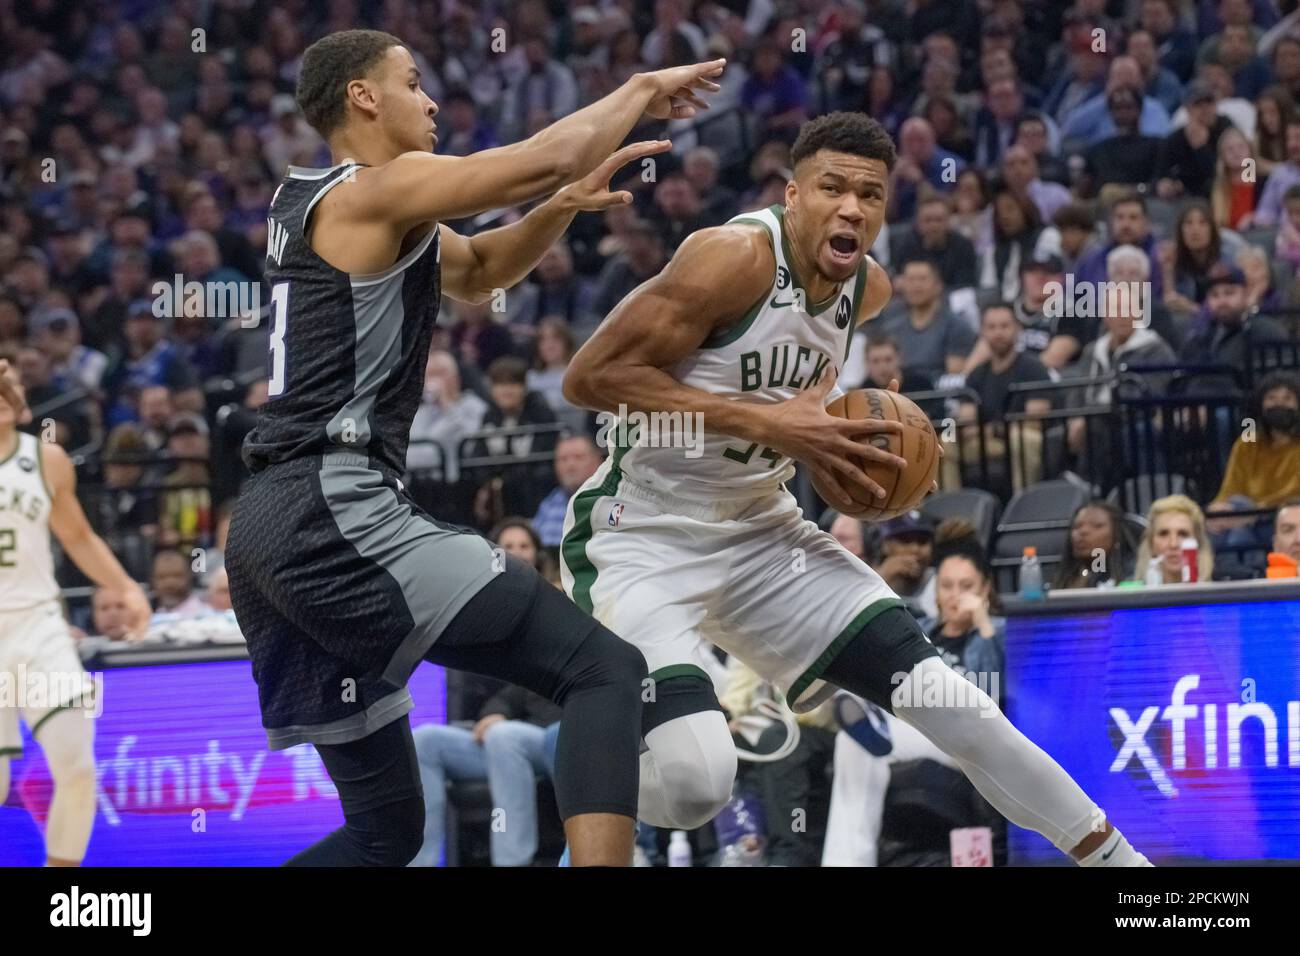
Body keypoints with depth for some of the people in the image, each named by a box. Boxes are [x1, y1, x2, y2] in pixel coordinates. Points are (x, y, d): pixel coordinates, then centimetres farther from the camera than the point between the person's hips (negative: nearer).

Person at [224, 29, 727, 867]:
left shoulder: (310, 204, 23)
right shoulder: (378, 190, -5)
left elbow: (477, 273, 33)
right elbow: (549, 156, -13)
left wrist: (566, 206, 15)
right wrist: (644, 90, 6)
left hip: (273, 528, 10)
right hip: (338, 514, -10)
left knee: (386, 823, 16)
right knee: (605, 669, -13)